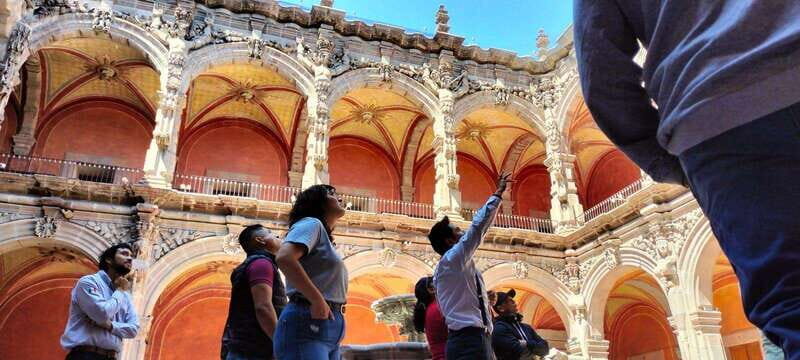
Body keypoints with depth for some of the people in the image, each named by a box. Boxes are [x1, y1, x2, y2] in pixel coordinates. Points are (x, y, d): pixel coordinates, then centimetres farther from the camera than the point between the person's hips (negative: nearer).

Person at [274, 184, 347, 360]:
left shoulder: (323, 236, 27)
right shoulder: (311, 223, -1)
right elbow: (284, 258, -21)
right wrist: (318, 301, -19)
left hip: (328, 327, 10)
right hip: (307, 323, -9)